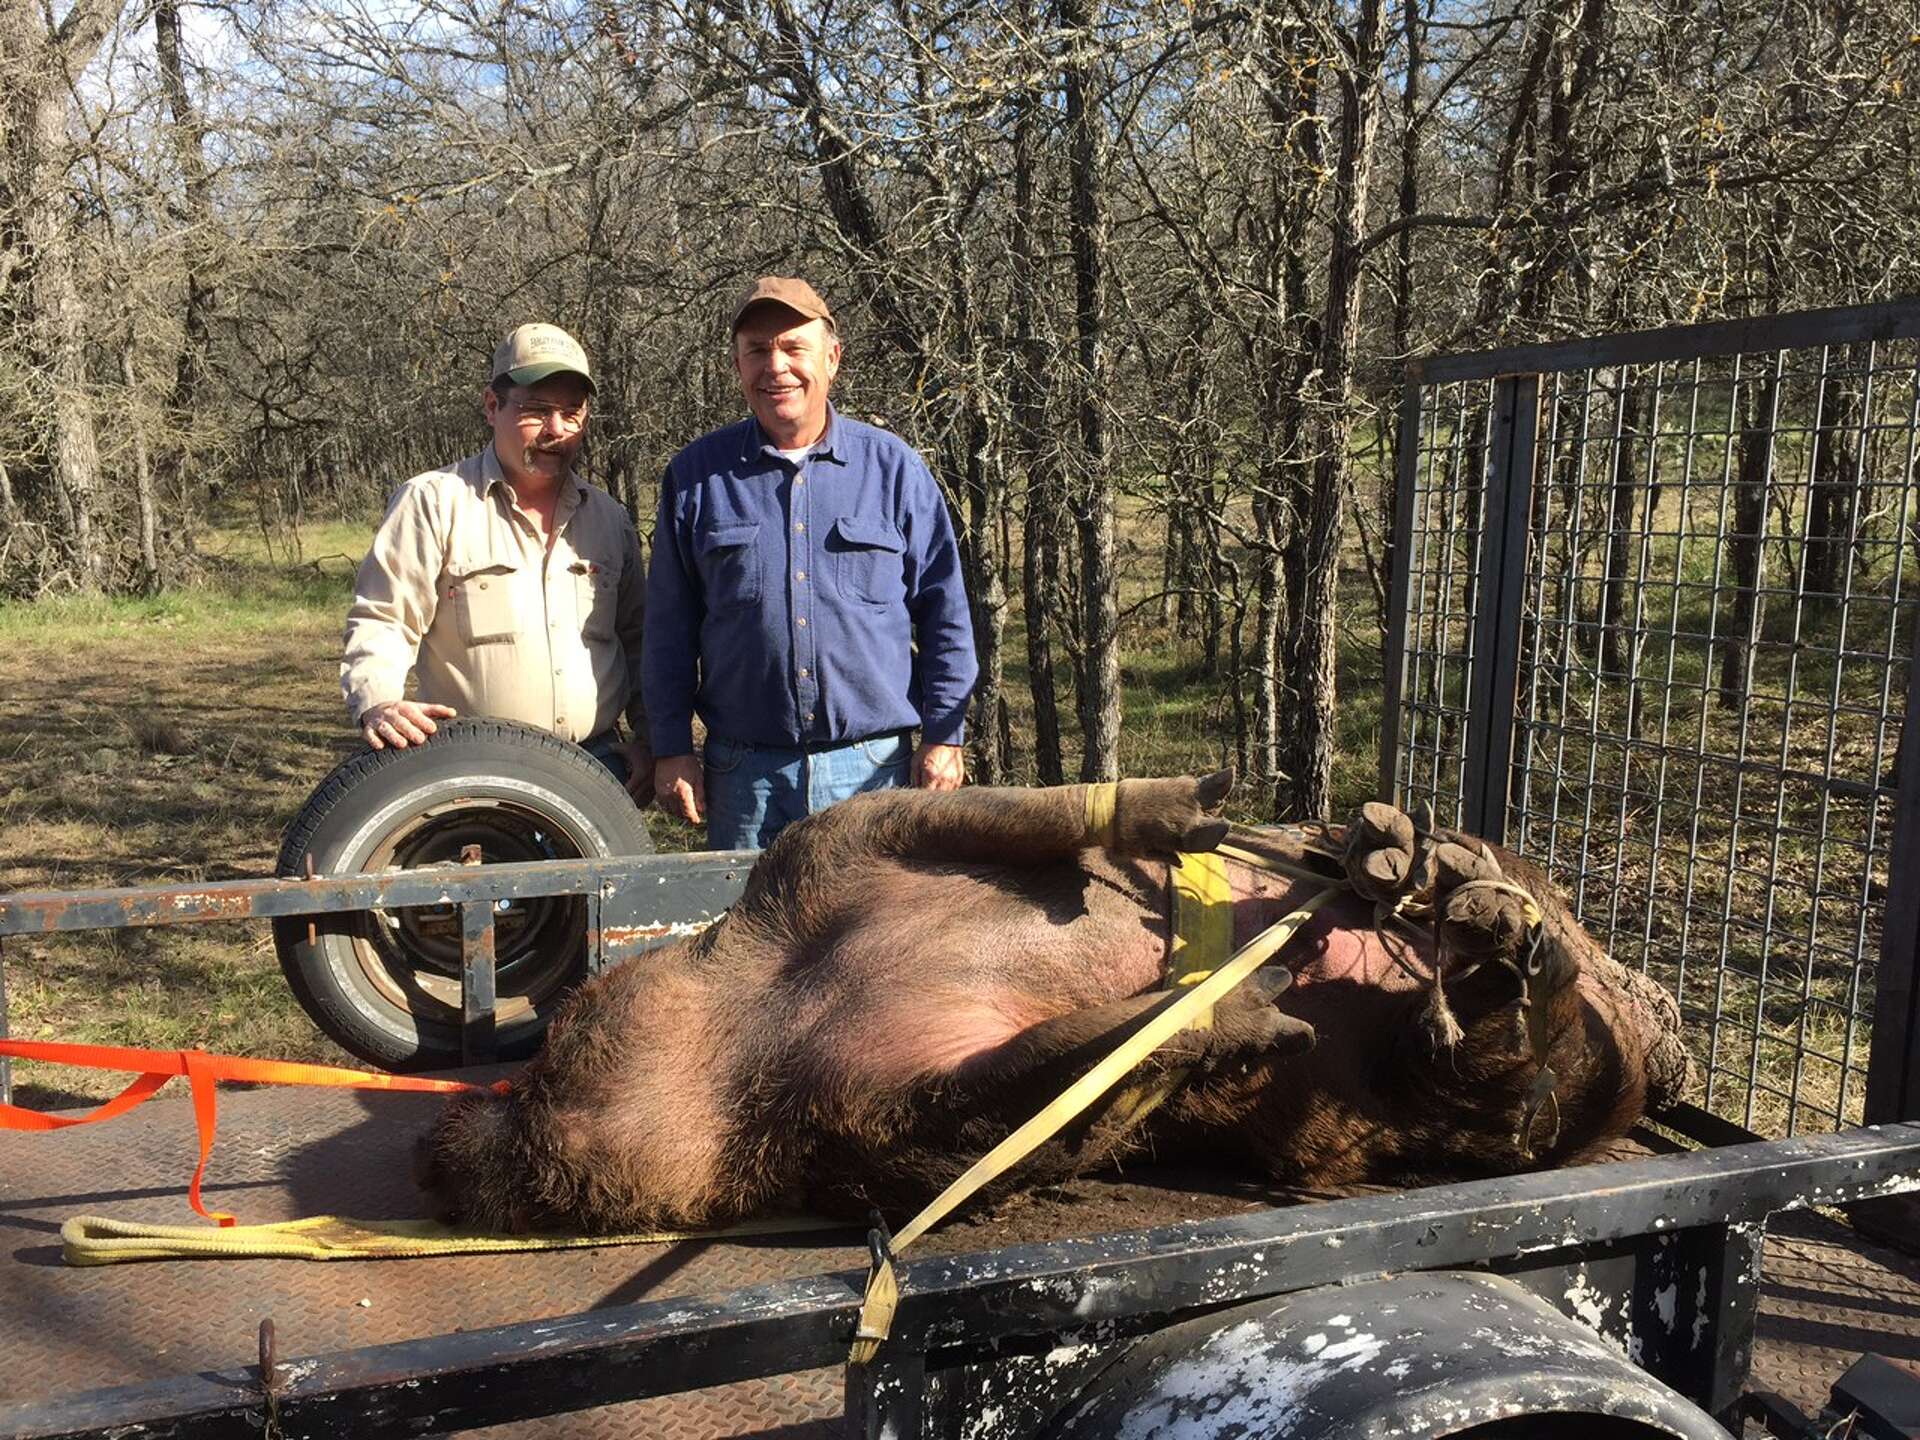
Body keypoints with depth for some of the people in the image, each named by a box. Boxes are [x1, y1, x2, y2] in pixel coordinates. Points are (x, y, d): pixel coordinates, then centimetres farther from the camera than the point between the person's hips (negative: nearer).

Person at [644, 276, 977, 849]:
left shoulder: (893, 466, 4)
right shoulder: (696, 474, 6)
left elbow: (944, 612, 6)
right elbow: (670, 626, 8)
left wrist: (944, 736, 1)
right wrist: (671, 749, 4)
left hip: (874, 764, 0)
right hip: (744, 772, 1)